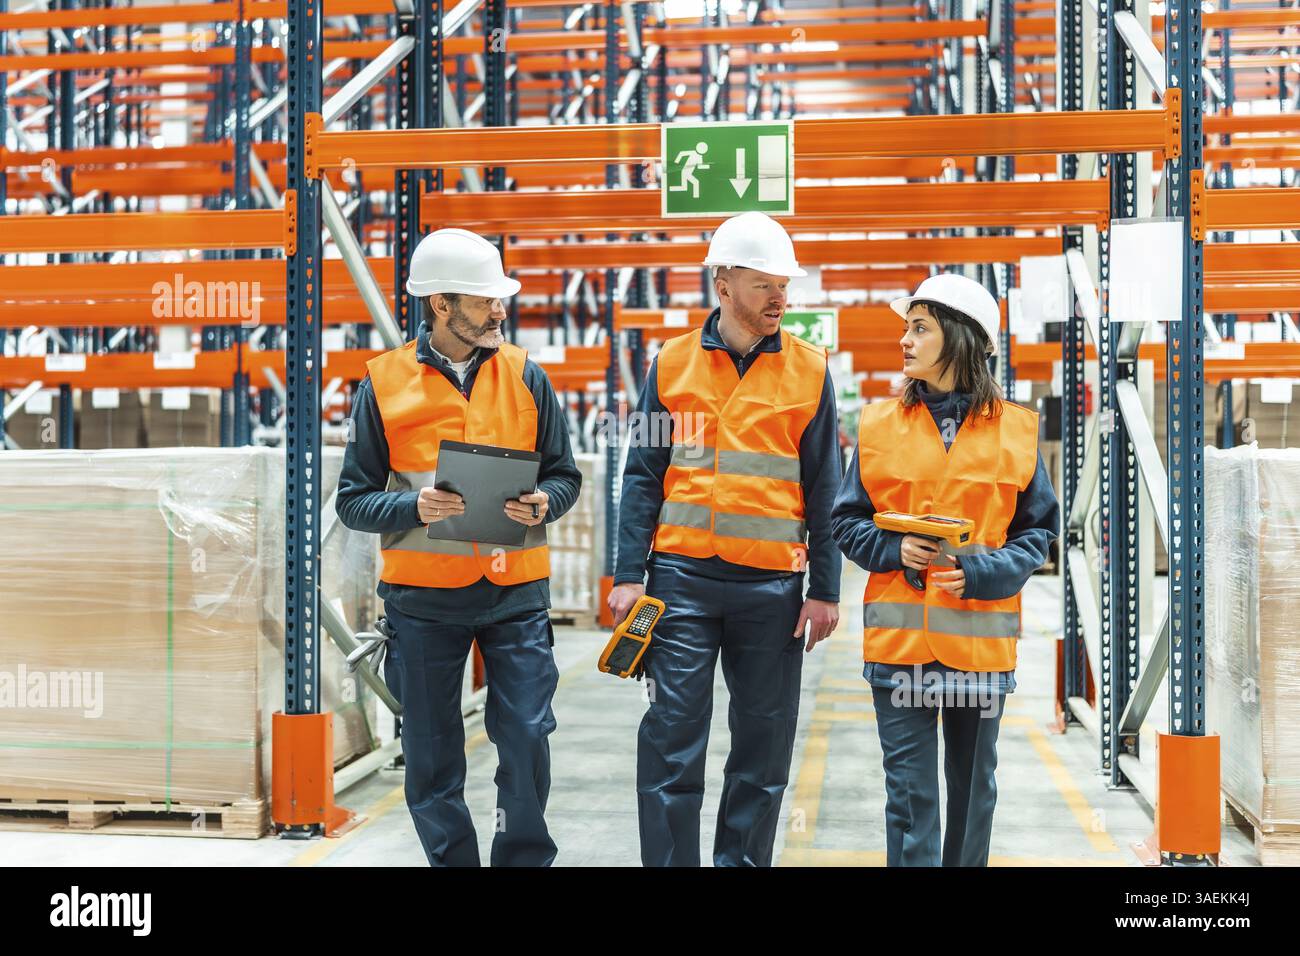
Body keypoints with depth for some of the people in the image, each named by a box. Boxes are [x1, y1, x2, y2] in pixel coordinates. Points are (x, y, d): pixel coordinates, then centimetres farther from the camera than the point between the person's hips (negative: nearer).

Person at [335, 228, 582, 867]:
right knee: (430, 752, 6)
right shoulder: (384, 383, 0)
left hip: (516, 590, 1)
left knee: (526, 736, -1)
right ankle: (450, 860, 22)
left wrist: (542, 503, -11)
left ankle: (525, 859, 19)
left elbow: (564, 475, 11)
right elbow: (353, 501, 0)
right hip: (422, 595, -1)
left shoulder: (524, 376, 6)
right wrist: (414, 507, -18)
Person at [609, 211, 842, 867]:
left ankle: (743, 858, 20)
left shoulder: (808, 371, 5)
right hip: (683, 577, 0)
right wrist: (629, 574, -2)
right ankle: (667, 860, 7)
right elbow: (643, 475, 6)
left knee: (764, 745, 7)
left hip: (772, 584, 1)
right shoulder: (673, 364, 5)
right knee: (671, 741, -1)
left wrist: (825, 589, 1)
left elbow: (823, 488, 5)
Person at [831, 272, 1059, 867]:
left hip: (980, 635, 0)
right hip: (898, 635, 0)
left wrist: (978, 572, -13)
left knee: (973, 784, 13)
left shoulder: (1014, 430, 2)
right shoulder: (879, 425, 4)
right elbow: (846, 522, 8)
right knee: (909, 787, -2)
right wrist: (896, 550, -12)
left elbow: (1038, 530, 4)